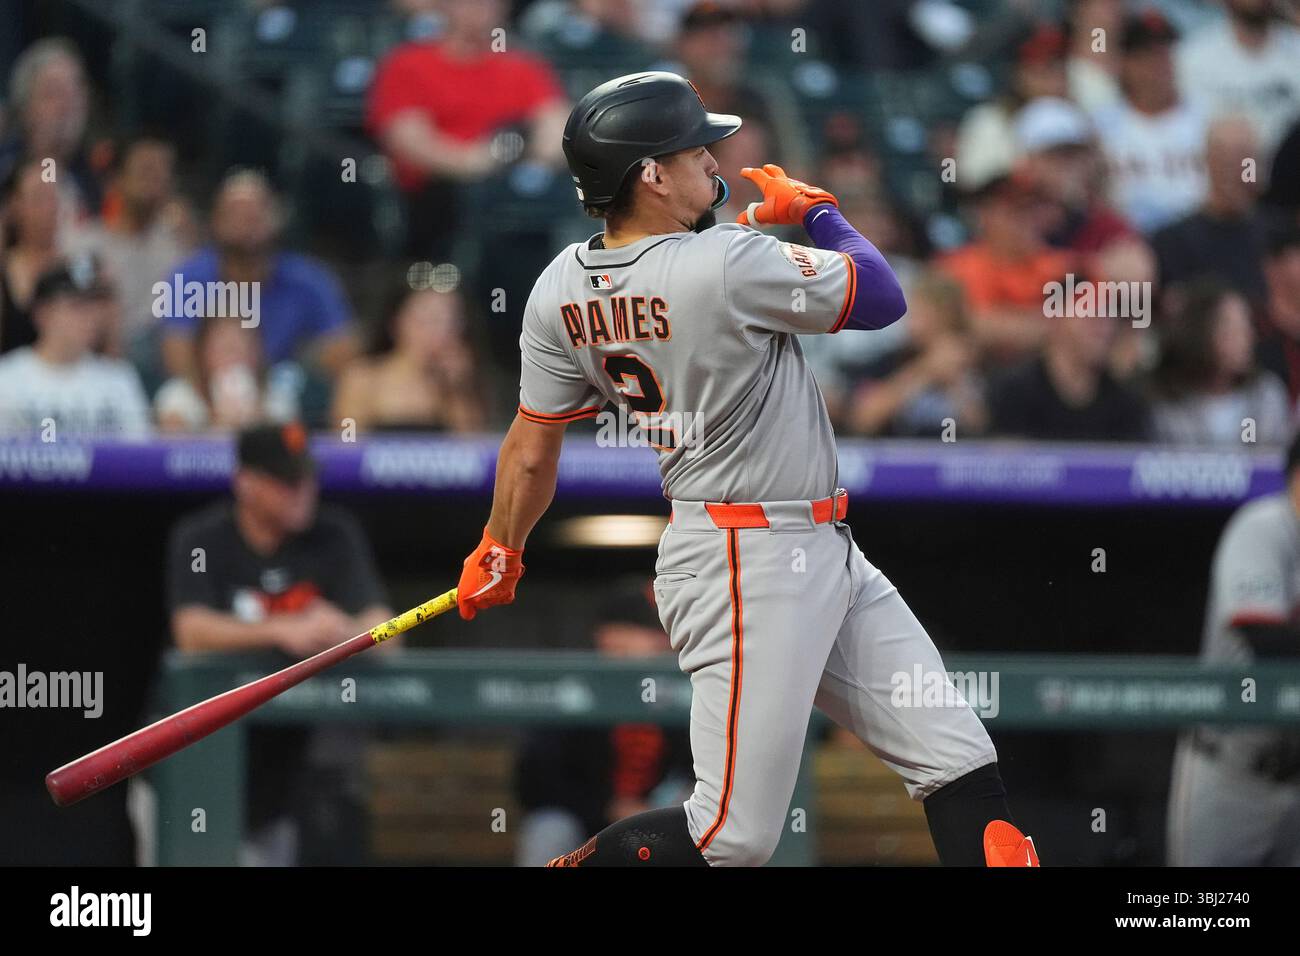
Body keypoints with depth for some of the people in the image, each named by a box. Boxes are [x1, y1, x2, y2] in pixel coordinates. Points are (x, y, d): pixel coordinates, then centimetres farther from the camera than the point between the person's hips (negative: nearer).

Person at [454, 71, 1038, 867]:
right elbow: (882, 298, -10)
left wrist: (501, 552, 26)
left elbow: (531, 448, 10)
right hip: (747, 569, -9)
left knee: (962, 768, 7)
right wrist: (816, 210, 6)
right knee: (738, 834, -7)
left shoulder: (562, 291, 1)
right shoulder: (726, 264, -22)